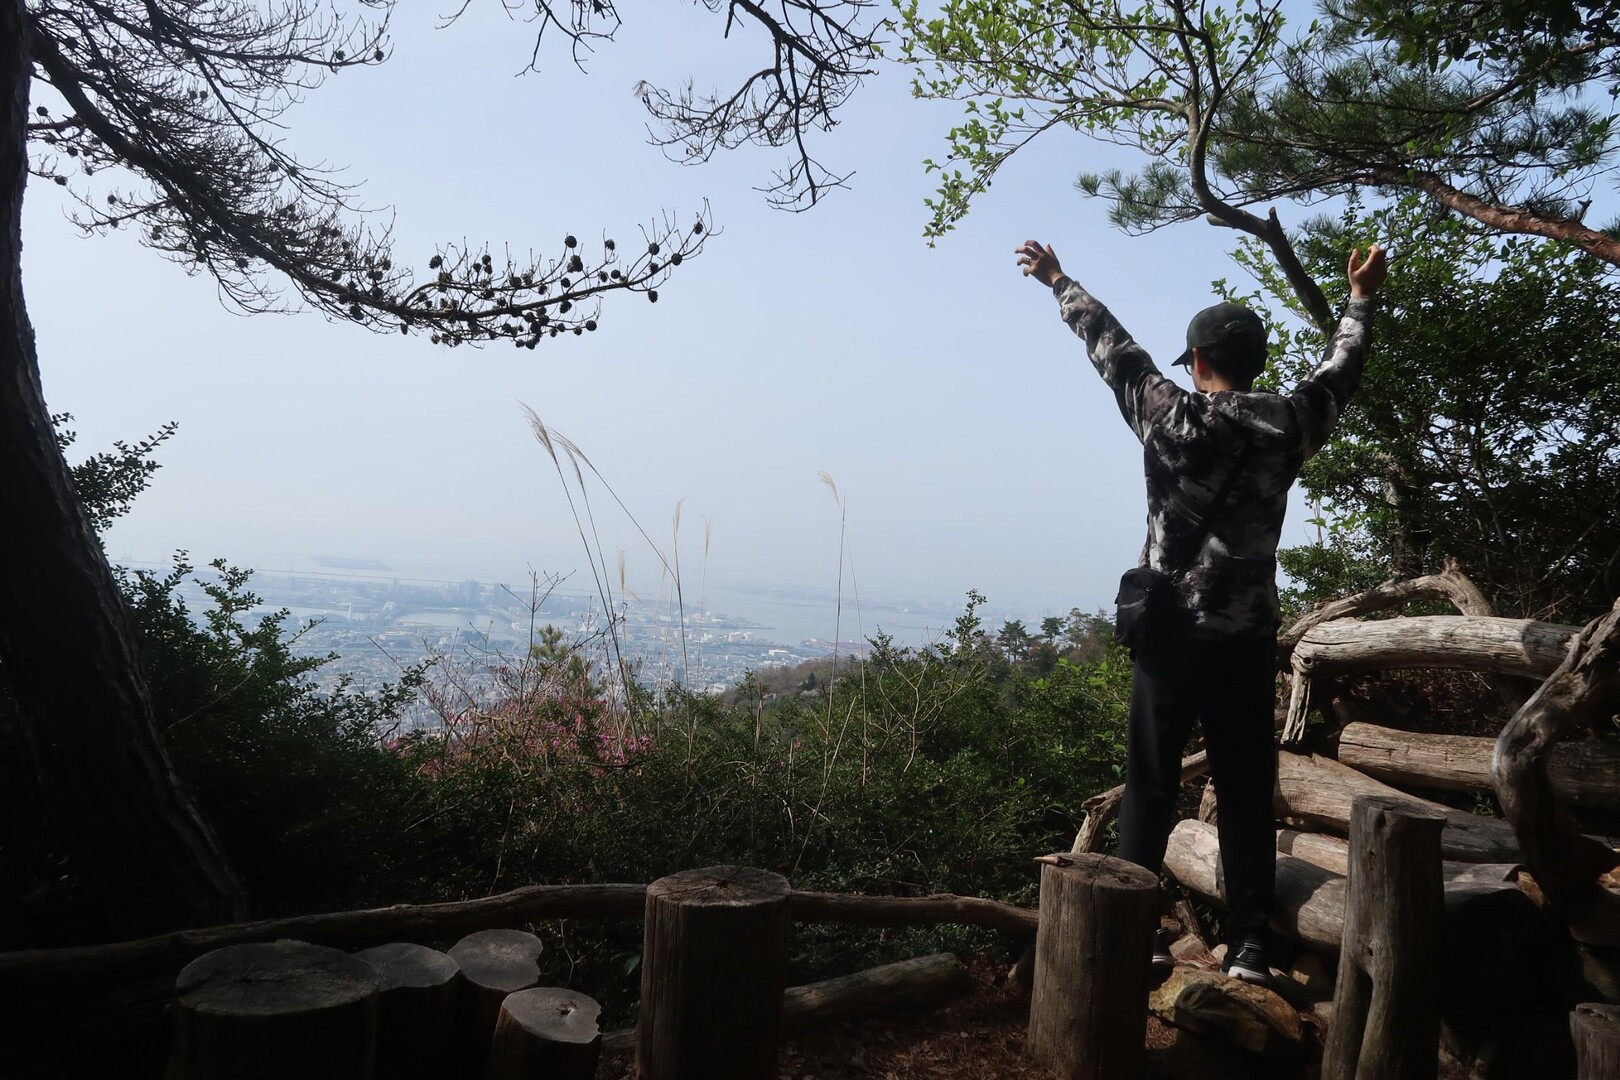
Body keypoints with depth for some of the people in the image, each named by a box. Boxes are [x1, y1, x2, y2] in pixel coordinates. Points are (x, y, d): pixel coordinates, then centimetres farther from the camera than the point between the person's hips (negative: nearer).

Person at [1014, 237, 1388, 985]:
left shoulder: (1166, 415, -4)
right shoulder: (1289, 425, 1)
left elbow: (1110, 343, 8)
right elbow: (1340, 370, 20)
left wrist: (1057, 280, 23)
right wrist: (1361, 298, 38)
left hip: (1168, 634, -1)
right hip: (1246, 640, 1)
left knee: (1149, 789, 8)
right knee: (1246, 795, 9)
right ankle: (1249, 944, 15)